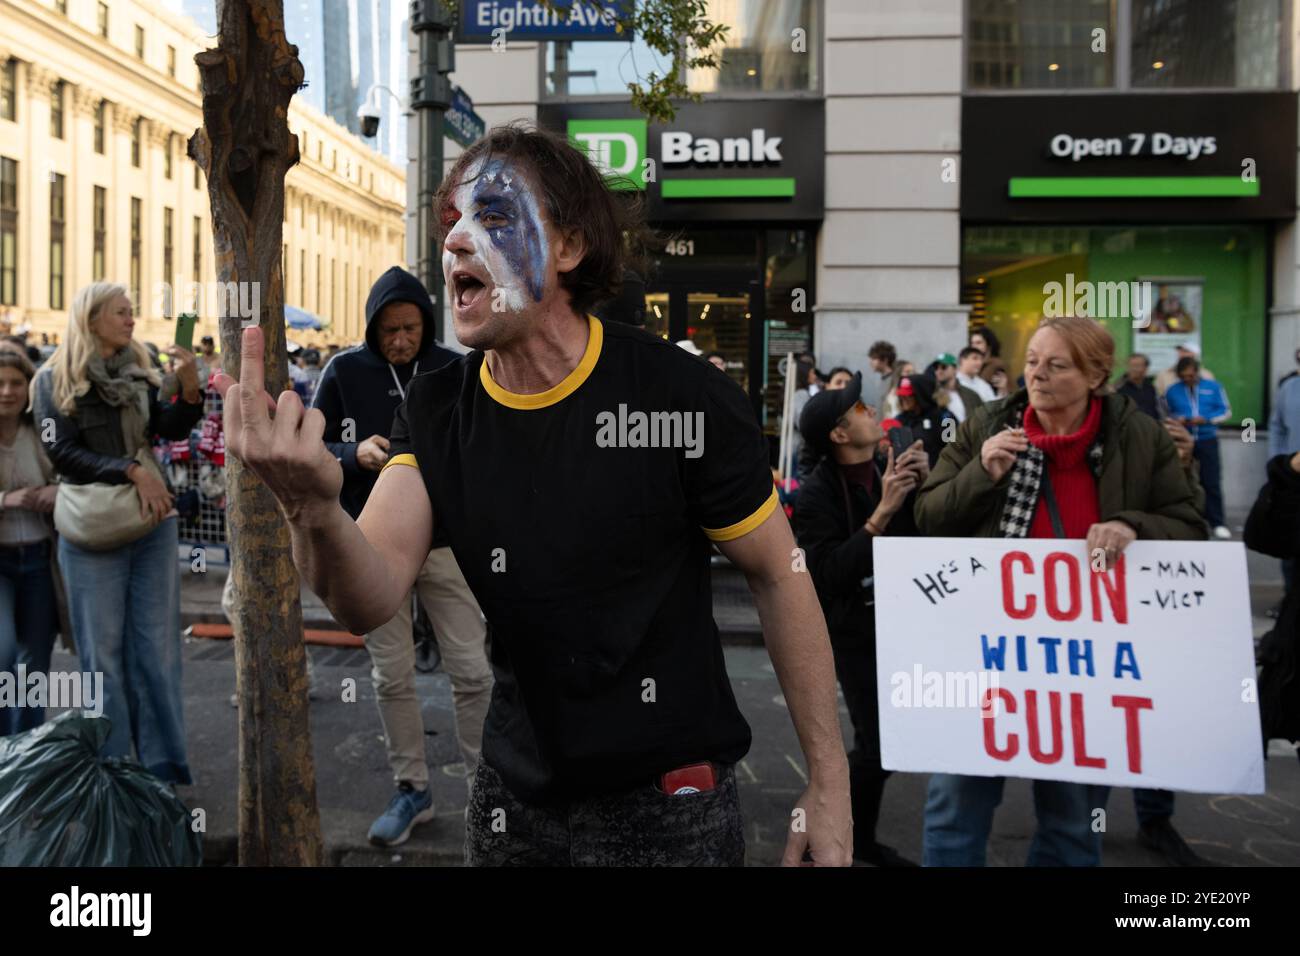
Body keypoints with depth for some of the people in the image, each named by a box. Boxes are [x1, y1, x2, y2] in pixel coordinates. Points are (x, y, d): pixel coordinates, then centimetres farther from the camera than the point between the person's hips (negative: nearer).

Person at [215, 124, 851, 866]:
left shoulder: (682, 395, -17)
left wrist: (830, 779, -6)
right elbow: (370, 602, -17)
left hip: (671, 798, -3)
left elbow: (779, 575, -9)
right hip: (515, 796, 4)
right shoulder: (434, 411, -6)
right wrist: (314, 510, -39)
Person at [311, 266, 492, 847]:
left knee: (472, 672, 1)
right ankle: (412, 790, 25)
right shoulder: (344, 373, -2)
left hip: (446, 543, 0)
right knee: (391, 677, 9)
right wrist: (355, 454, -19)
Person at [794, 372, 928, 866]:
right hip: (856, 633, -5)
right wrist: (881, 514, -27)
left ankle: (860, 837, 29)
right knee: (878, 745, -10)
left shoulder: (890, 466, 3)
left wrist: (923, 484, -14)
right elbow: (829, 574, -24)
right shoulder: (817, 494, -14)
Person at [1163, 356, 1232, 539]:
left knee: (1212, 482, -3)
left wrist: (1206, 419, -13)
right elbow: (1166, 414, 11)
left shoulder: (1213, 387, 3)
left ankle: (1217, 523, 2)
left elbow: (1226, 411, 3)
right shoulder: (1172, 391, 5)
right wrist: (1178, 420, -11)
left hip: (1207, 440, -1)